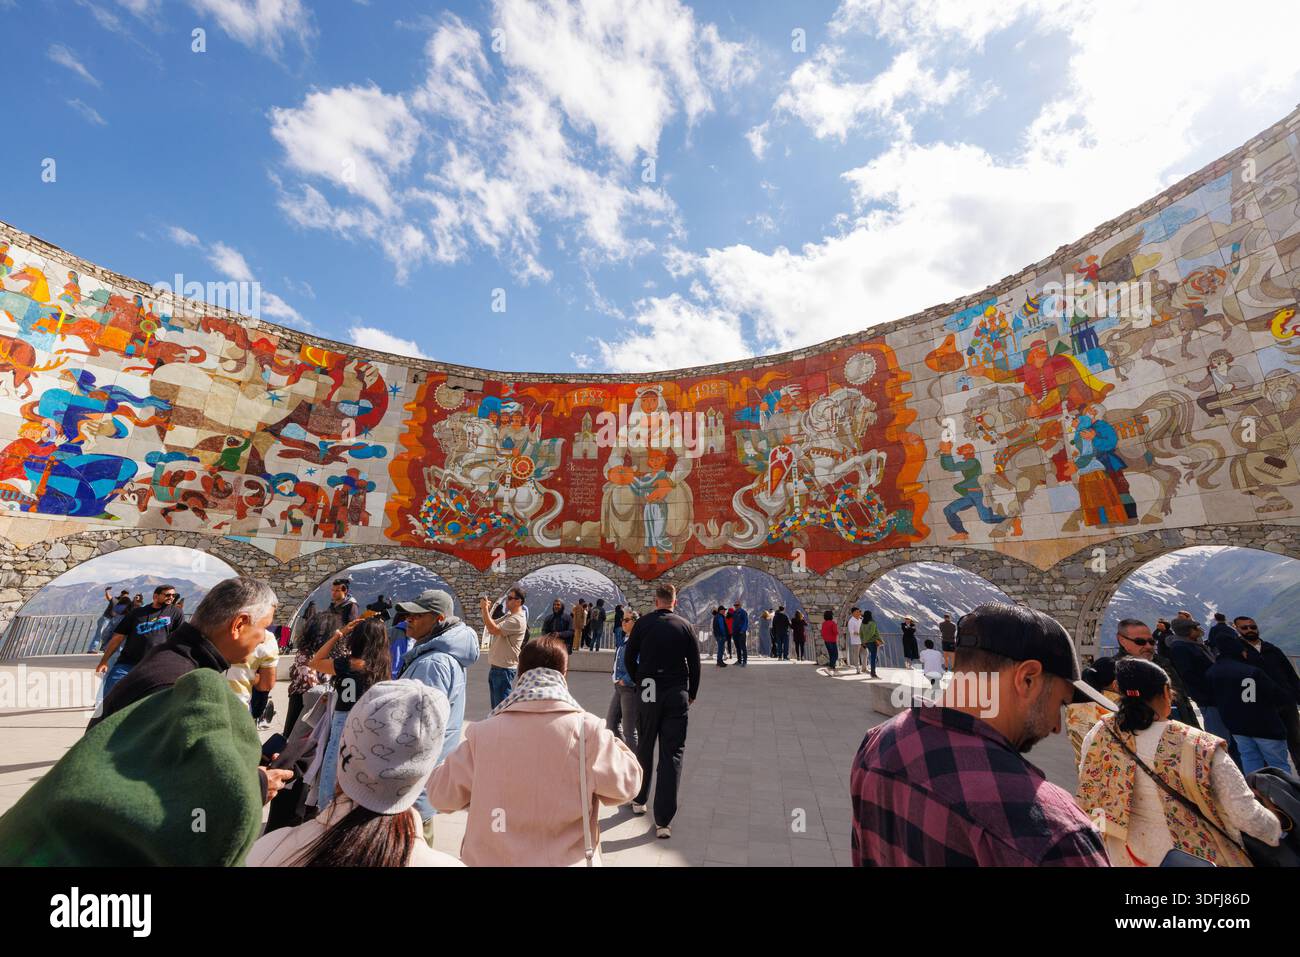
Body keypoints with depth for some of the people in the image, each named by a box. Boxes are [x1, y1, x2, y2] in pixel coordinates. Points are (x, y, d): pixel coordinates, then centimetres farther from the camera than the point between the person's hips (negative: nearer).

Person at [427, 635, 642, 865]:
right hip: (567, 860, -1)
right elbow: (626, 782, -7)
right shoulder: (586, 730, -19)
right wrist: (609, 742, 8)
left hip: (492, 859, 1)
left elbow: (441, 794, -1)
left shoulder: (483, 734, -14)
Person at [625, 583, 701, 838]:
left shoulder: (643, 623, -4)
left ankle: (639, 800, 35)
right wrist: (692, 694, 15)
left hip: (648, 693, 0)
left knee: (644, 748, 18)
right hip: (677, 695, 0)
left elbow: (629, 659, 0)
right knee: (672, 754, 4)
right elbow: (695, 664, 1)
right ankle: (663, 821, 5)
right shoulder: (685, 626, -3)